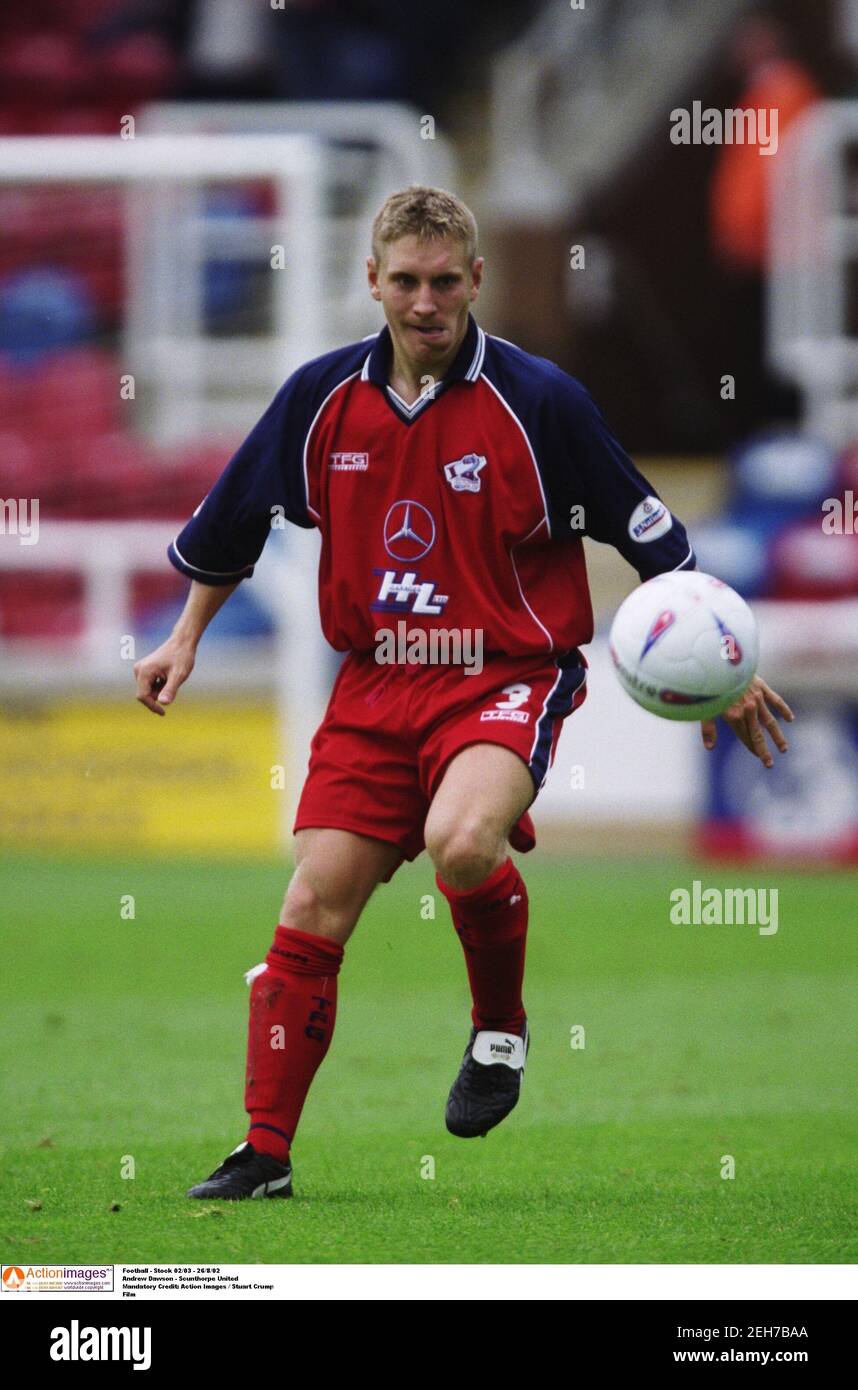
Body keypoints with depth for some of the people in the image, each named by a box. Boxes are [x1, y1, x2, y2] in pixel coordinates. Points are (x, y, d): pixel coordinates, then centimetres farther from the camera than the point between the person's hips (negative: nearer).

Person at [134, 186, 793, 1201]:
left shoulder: (538, 400, -10)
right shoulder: (323, 397, 2)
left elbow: (651, 537, -2)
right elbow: (233, 519, 20)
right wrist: (186, 639, 24)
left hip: (509, 676, -4)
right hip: (374, 686, 4)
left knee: (460, 842, -33)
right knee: (312, 913, -2)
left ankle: (501, 1029, -4)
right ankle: (266, 1154, 9)